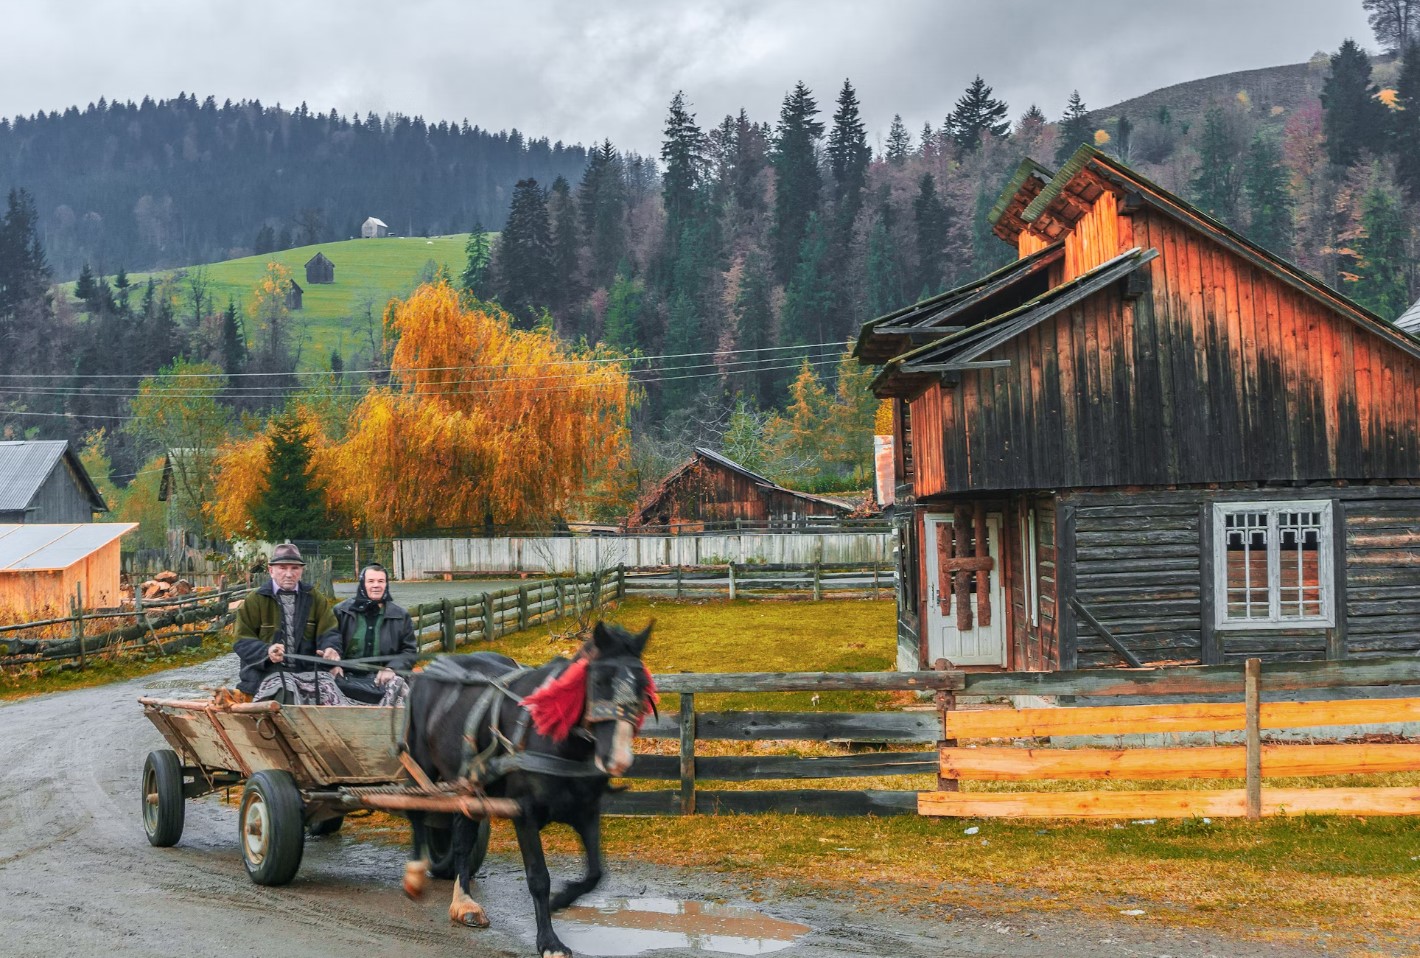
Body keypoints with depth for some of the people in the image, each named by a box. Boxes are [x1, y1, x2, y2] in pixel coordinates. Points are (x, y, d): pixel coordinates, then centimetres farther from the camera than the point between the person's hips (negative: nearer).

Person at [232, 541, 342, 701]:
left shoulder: (315, 600, 15)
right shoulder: (254, 601, 6)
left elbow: (329, 632, 6)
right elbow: (242, 642, 2)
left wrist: (331, 649, -19)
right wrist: (266, 651, -19)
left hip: (306, 674, 2)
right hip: (265, 675, -2)